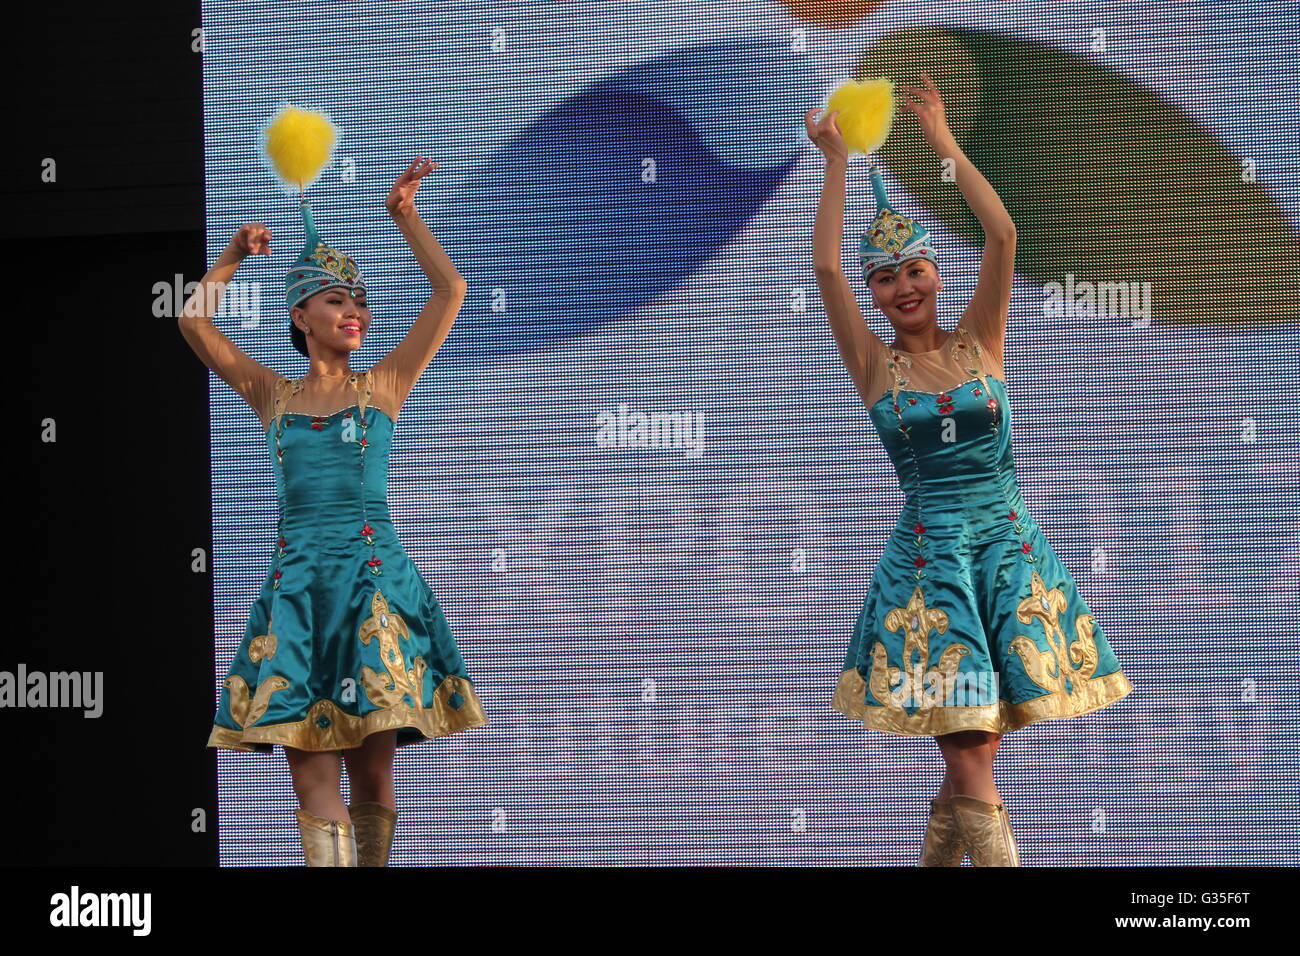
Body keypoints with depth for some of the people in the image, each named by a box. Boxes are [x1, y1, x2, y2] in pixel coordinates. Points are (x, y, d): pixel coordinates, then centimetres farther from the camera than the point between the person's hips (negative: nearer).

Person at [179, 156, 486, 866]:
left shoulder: (383, 385, 9)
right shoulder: (275, 397, 13)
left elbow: (450, 293, 4)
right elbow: (193, 322, 17)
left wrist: (405, 216, 7)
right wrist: (235, 255, 13)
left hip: (375, 579, -1)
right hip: (296, 581, 1)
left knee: (371, 772, 1)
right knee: (312, 772, -9)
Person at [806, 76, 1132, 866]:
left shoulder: (979, 343, 5)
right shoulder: (875, 364, 3)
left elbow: (1004, 235, -5)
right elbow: (825, 265, -8)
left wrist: (944, 142, -3)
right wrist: (838, 162, -5)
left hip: (1009, 547, 2)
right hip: (929, 555, -2)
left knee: (974, 754, 5)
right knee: (971, 757, -9)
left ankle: (936, 861, 22)